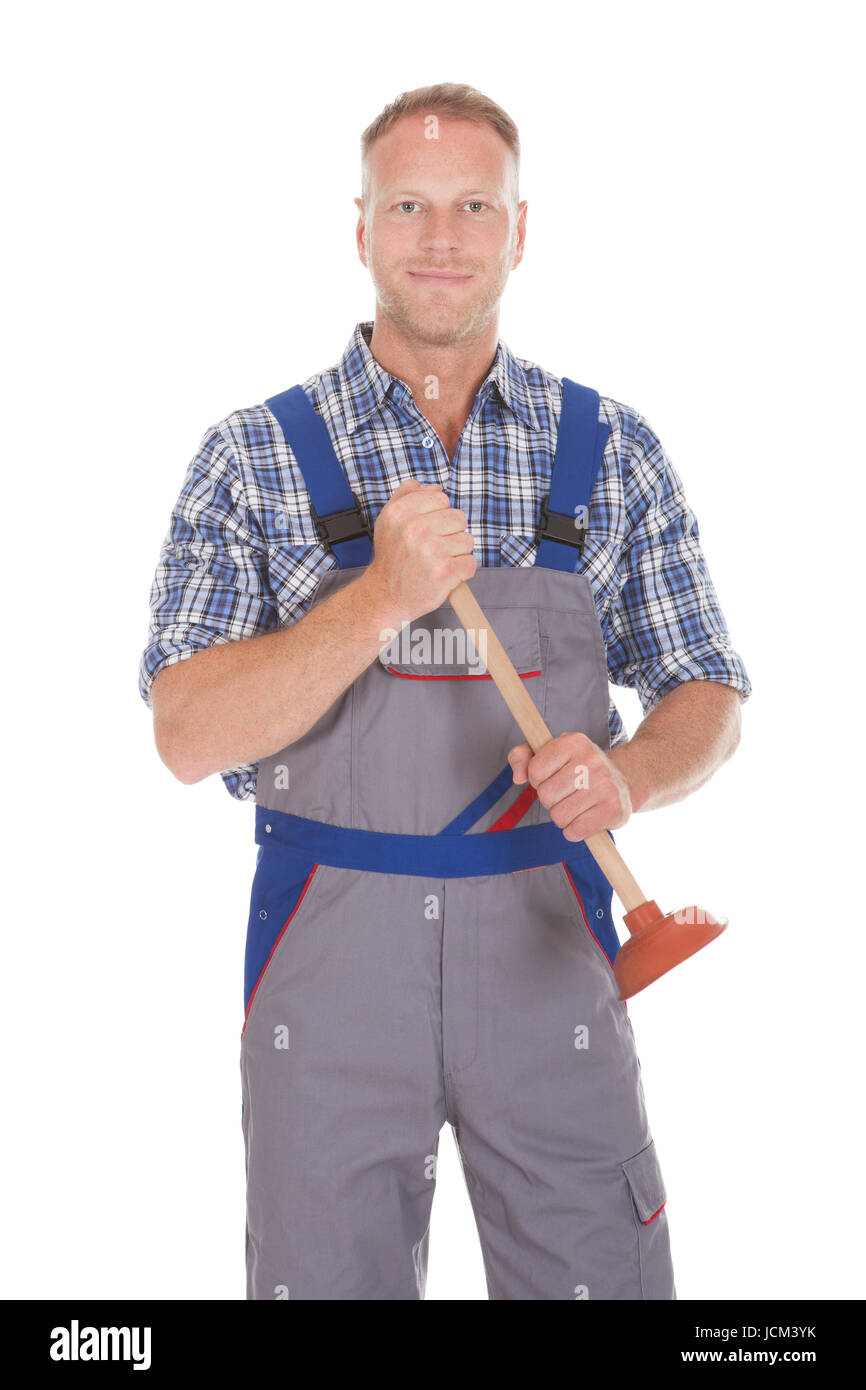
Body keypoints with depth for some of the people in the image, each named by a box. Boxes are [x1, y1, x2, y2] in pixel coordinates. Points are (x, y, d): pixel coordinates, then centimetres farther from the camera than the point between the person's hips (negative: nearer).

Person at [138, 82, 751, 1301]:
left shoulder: (613, 451, 4)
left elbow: (705, 696, 8)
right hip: (327, 953, -1)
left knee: (605, 1279, 6)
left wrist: (627, 774, -15)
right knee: (325, 1280, 11)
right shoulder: (255, 457, 0)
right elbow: (190, 737, -9)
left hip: (547, 939, 1)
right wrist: (382, 599, -22)